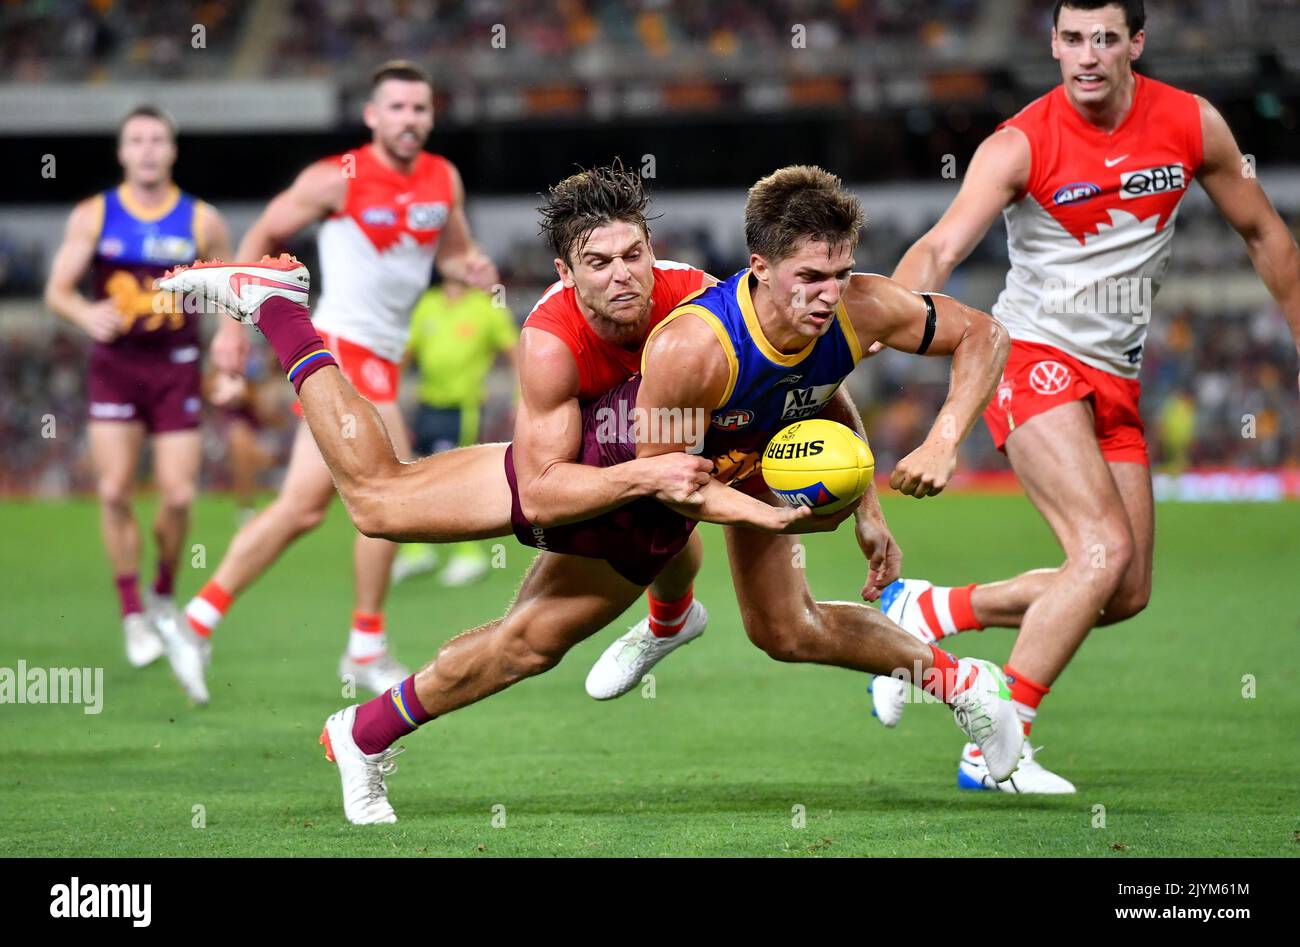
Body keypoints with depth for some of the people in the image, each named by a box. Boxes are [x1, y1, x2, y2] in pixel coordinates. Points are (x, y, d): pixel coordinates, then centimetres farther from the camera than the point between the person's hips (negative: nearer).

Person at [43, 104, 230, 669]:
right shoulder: (93, 216, 0)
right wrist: (87, 314, -23)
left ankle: (163, 598, 19)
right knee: (114, 492, -8)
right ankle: (132, 615, 4)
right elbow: (57, 289, -2)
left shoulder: (202, 221, 1)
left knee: (178, 496, -7)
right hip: (114, 365, 0)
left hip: (176, 368, 0)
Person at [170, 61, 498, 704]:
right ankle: (367, 651, -1)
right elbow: (263, 234, 0)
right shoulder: (337, 180, -9)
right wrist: (233, 324, -3)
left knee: (303, 507, 5)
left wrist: (472, 268, -4)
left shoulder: (444, 180, 9)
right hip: (342, 346, -7)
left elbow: (453, 252, 21)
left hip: (378, 361, 7)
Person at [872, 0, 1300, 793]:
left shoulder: (1193, 126, -1)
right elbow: (941, 250, -23)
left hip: (1115, 378, 6)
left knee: (1126, 594, 3)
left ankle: (930, 611, 17)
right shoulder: (1019, 146, -13)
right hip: (1033, 358, -6)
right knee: (1106, 548, -23)